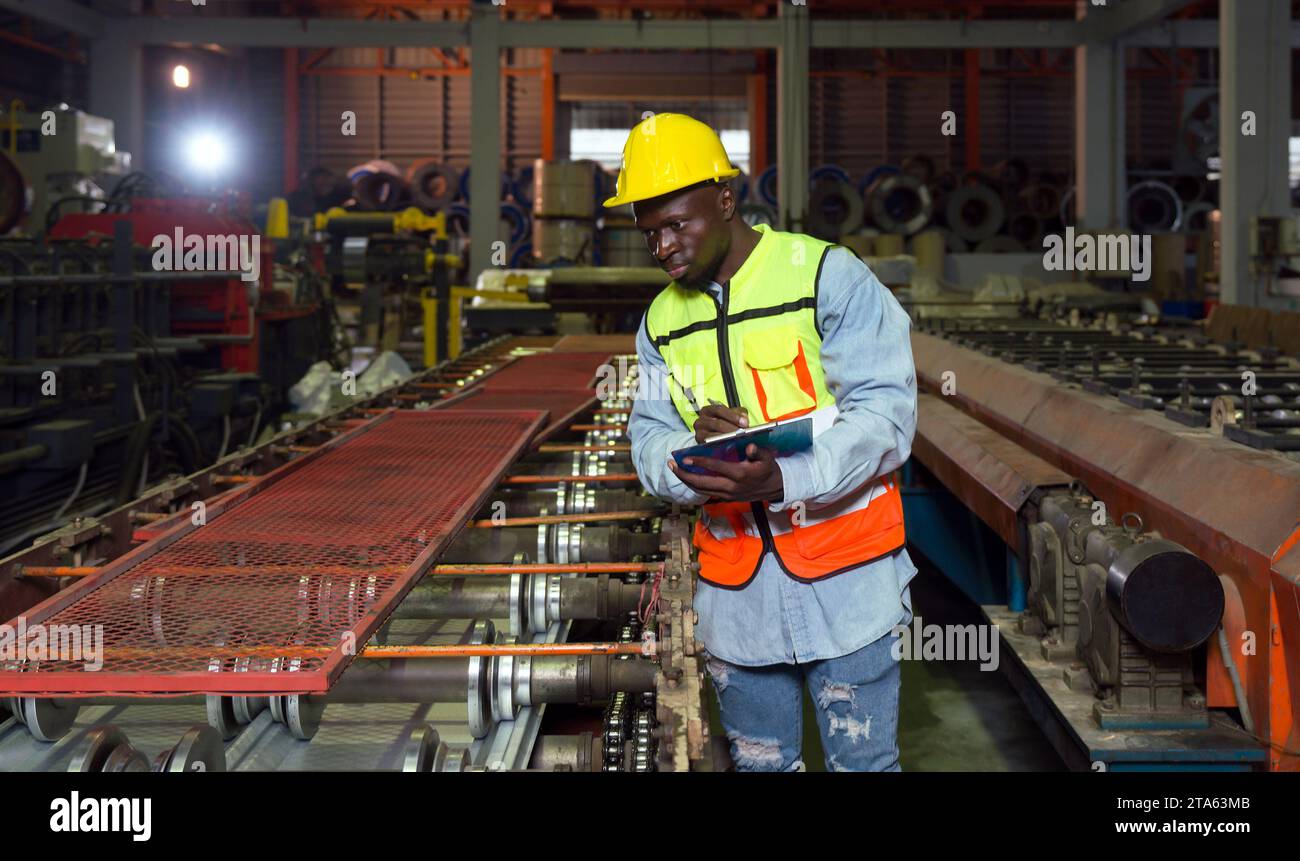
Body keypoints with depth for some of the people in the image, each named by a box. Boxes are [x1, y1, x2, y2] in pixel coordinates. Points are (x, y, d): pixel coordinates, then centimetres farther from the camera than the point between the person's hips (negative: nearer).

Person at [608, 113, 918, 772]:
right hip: (734, 584, 5)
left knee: (863, 759, 4)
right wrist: (692, 461, -20)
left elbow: (884, 412, -16)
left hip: (841, 574, -5)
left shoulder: (829, 275, -9)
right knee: (760, 760, 16)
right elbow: (649, 439, 6)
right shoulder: (662, 320, 10)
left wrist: (782, 480, -32)